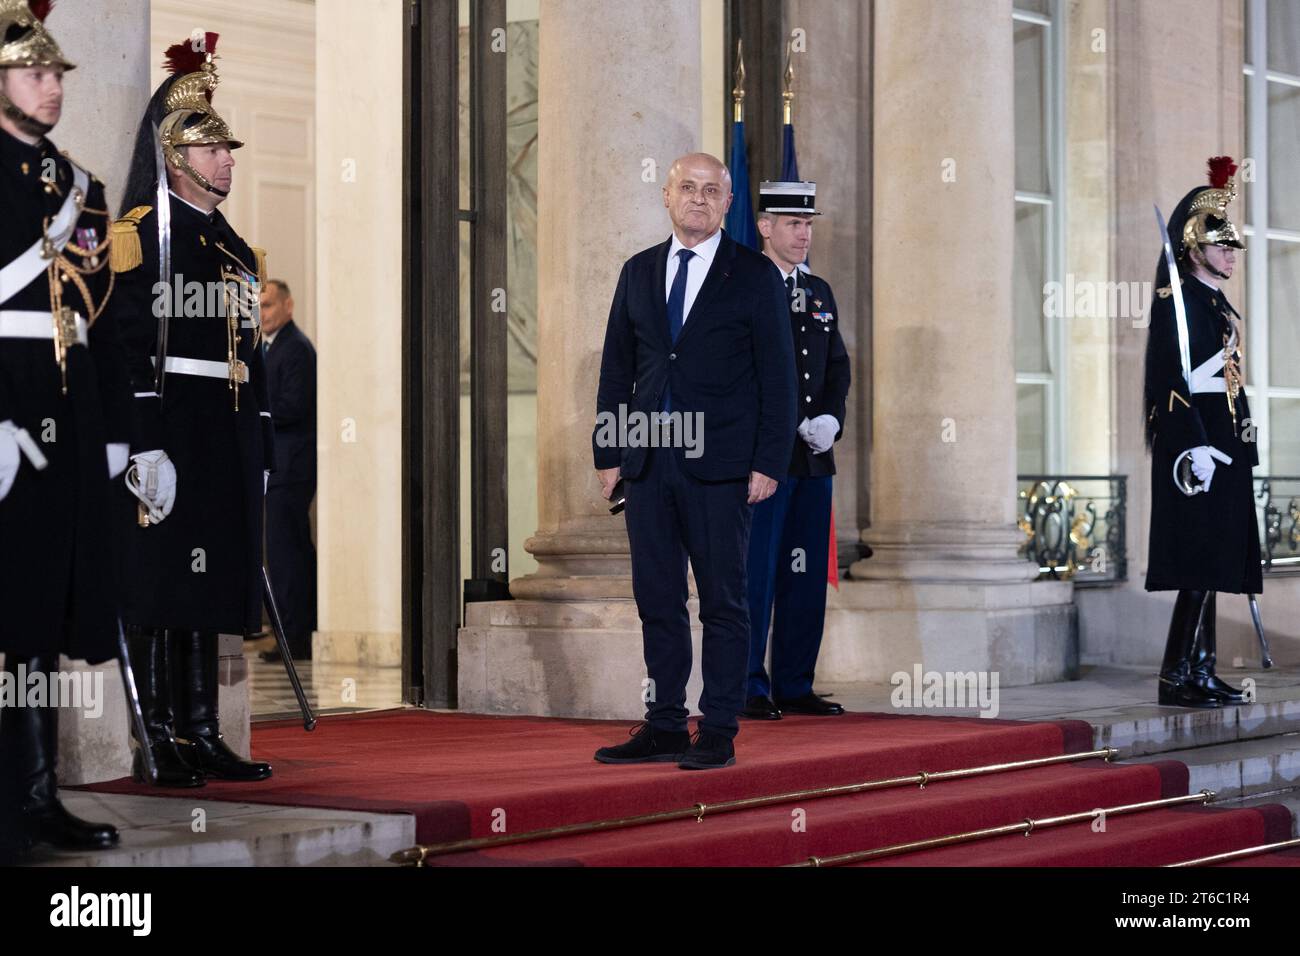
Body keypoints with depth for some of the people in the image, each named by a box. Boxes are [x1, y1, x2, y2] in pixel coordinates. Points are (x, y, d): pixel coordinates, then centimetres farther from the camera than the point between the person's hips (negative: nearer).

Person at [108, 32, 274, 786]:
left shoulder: (238, 249, 19)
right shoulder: (144, 233, -5)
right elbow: (130, 345, -13)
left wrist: (262, 454, 16)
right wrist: (146, 447, -19)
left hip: (231, 437, 8)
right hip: (172, 432, -8)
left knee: (212, 587, 9)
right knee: (164, 586, -5)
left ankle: (203, 736, 13)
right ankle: (161, 744, -2)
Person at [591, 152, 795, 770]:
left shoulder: (754, 275, 1)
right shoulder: (638, 272, 13)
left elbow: (777, 376, -2)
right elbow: (616, 368, 14)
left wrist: (768, 463, -9)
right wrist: (607, 454, 7)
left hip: (720, 465, -4)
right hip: (647, 463, 4)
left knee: (722, 602, 0)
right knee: (657, 600, 7)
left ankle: (718, 733, 5)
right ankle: (664, 728, 13)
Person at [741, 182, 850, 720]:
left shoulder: (819, 293, 17)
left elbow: (838, 367, 18)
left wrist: (831, 420, -1)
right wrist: (792, 426, -14)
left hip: (814, 457, 7)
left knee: (807, 575, 8)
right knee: (756, 573, -5)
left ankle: (794, 686, 14)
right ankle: (750, 689, 0)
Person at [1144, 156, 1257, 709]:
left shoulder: (1219, 304, 19)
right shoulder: (1178, 300, -10)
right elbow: (1169, 381, -17)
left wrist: (1242, 445, 20)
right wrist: (1195, 447, -24)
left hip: (1221, 445, 10)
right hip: (1195, 445, -10)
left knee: (1210, 562, 9)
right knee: (1199, 561, -12)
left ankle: (1200, 670, 12)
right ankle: (1178, 675, -12)